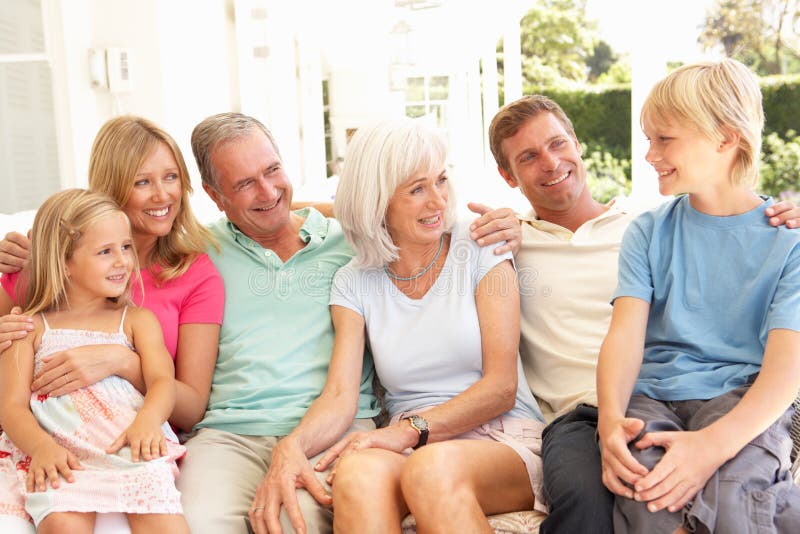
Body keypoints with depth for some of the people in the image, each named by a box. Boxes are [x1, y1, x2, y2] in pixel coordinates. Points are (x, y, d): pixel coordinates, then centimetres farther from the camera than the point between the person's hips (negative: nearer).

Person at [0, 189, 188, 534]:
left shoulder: (138, 320, 19)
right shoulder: (30, 328, 16)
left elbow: (162, 380, 4)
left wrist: (148, 420, -21)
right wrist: (41, 447, -16)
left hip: (128, 443, 1)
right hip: (57, 452, -1)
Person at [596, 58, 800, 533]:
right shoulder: (649, 232, 10)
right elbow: (625, 333, -2)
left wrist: (714, 442, -28)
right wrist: (611, 418, -23)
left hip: (741, 398, -2)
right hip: (652, 395, 2)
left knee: (728, 490, -34)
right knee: (643, 489, -30)